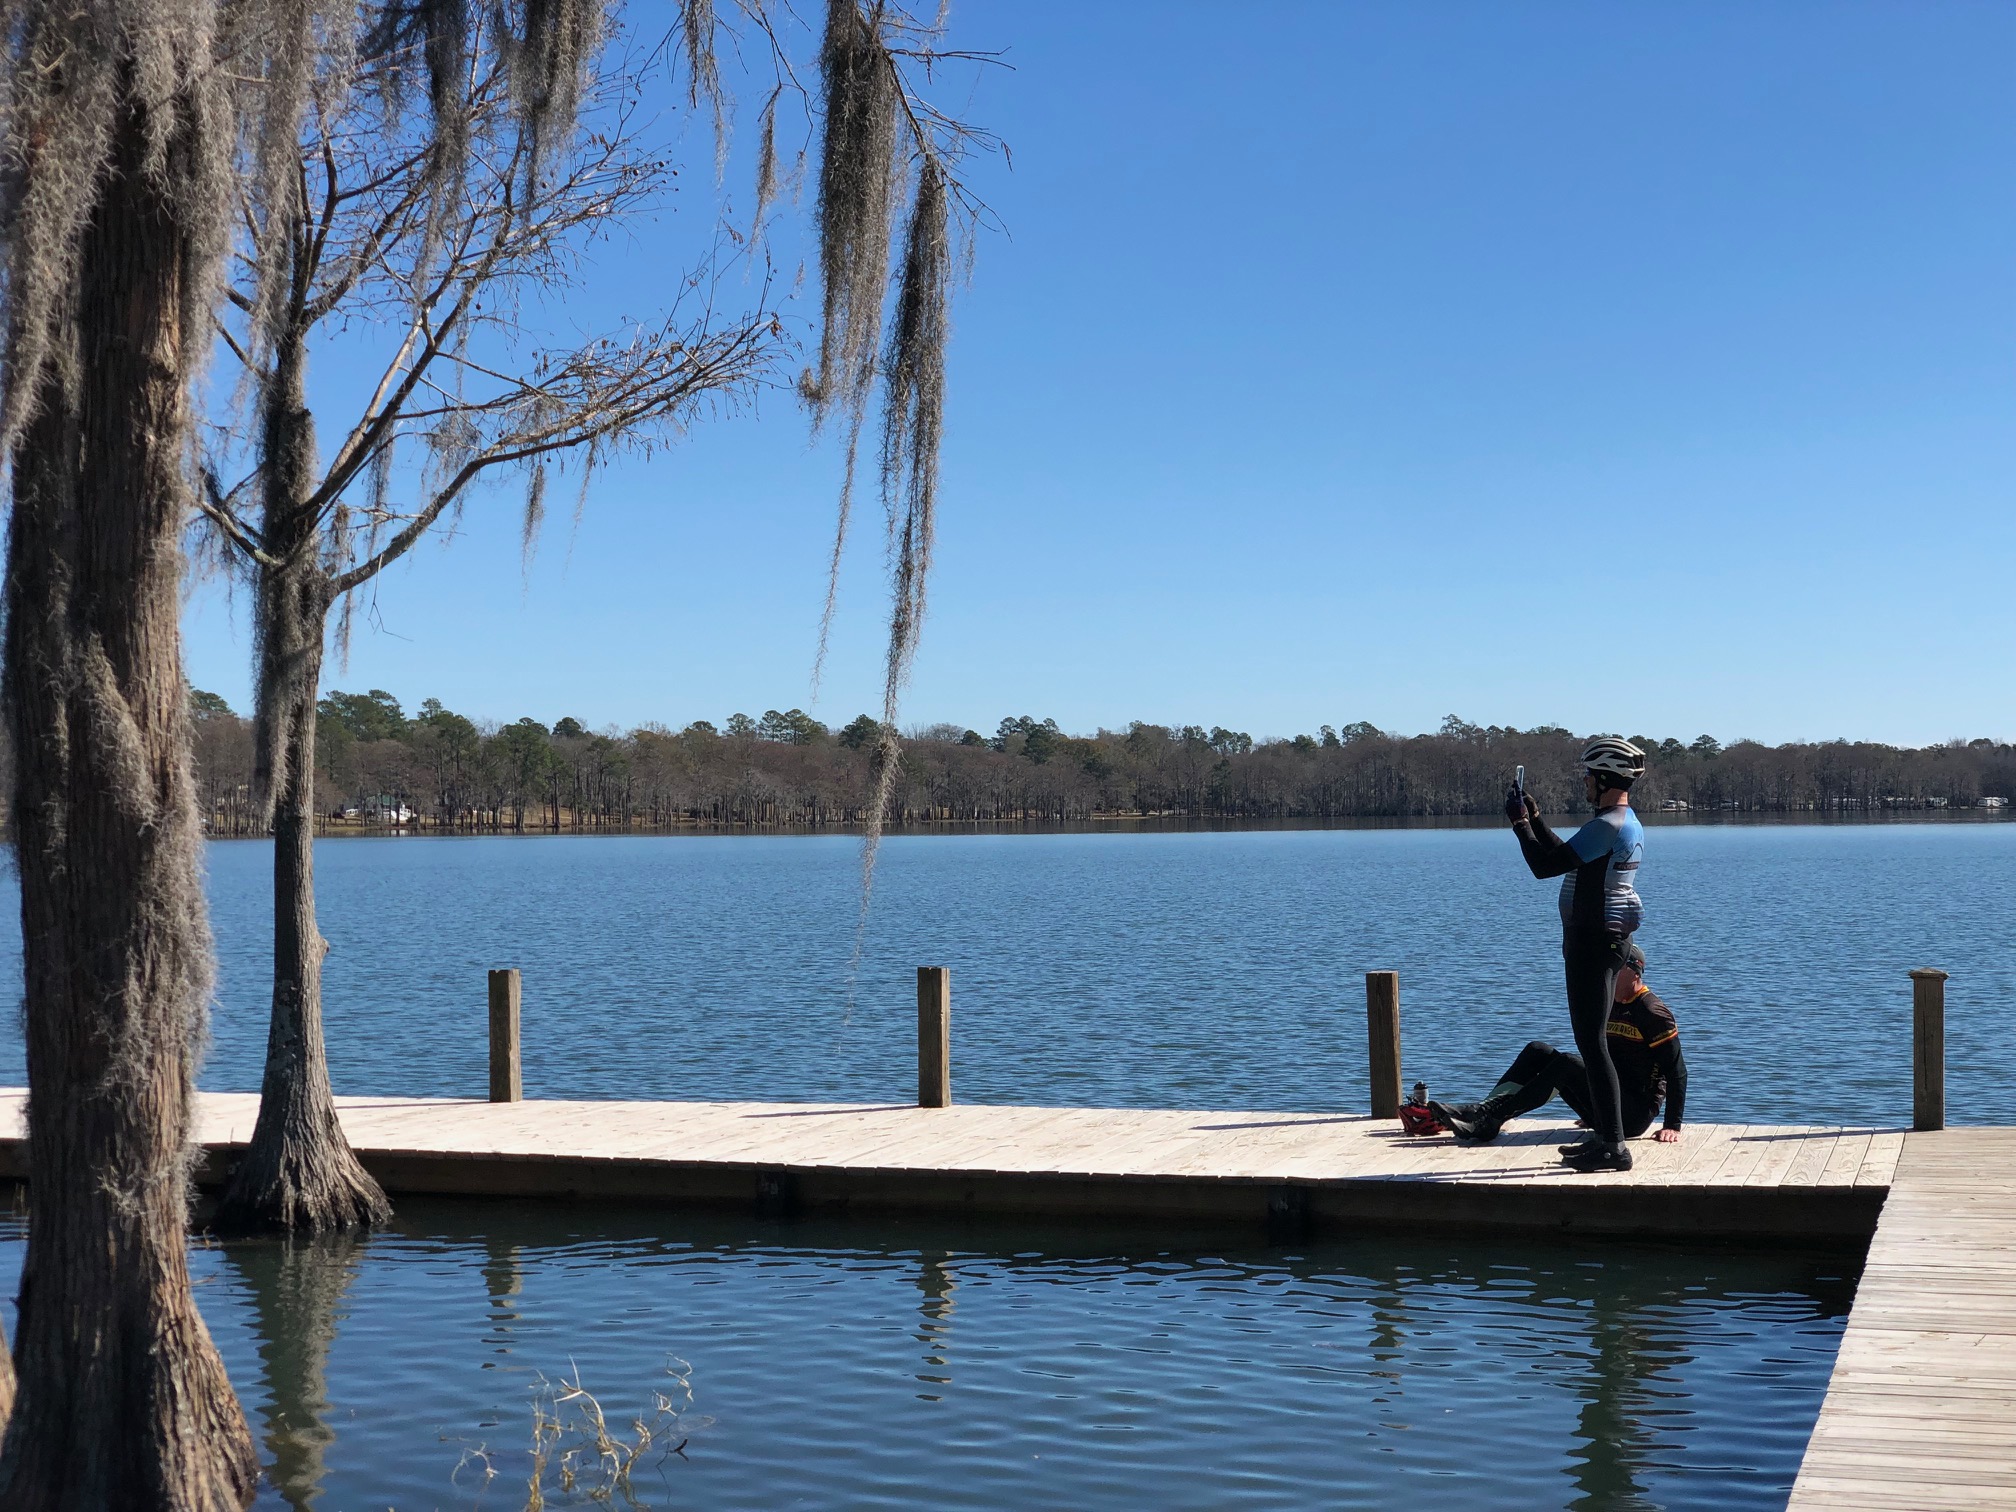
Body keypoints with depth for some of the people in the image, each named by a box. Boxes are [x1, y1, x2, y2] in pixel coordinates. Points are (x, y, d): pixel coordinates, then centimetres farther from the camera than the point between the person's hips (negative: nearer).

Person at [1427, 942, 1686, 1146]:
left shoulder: (1653, 1012, -9)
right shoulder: (1608, 1006, 17)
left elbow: (1676, 1070, -13)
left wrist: (1672, 1126, -18)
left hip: (1636, 1114, -8)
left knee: (1567, 1064, -29)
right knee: (1538, 1051, -5)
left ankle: (1492, 1116, -34)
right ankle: (1486, 1110, -24)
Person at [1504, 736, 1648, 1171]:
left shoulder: (1607, 826, -20)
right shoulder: (1626, 823, 14)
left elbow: (1545, 865, -21)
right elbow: (1564, 856, 25)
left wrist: (1520, 822, -8)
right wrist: (1535, 818, 21)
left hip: (1592, 940, -11)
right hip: (1605, 939, 11)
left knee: (1591, 1042, -8)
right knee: (1593, 1040, 16)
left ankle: (1613, 1147, -7)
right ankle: (1603, 1135, 22)